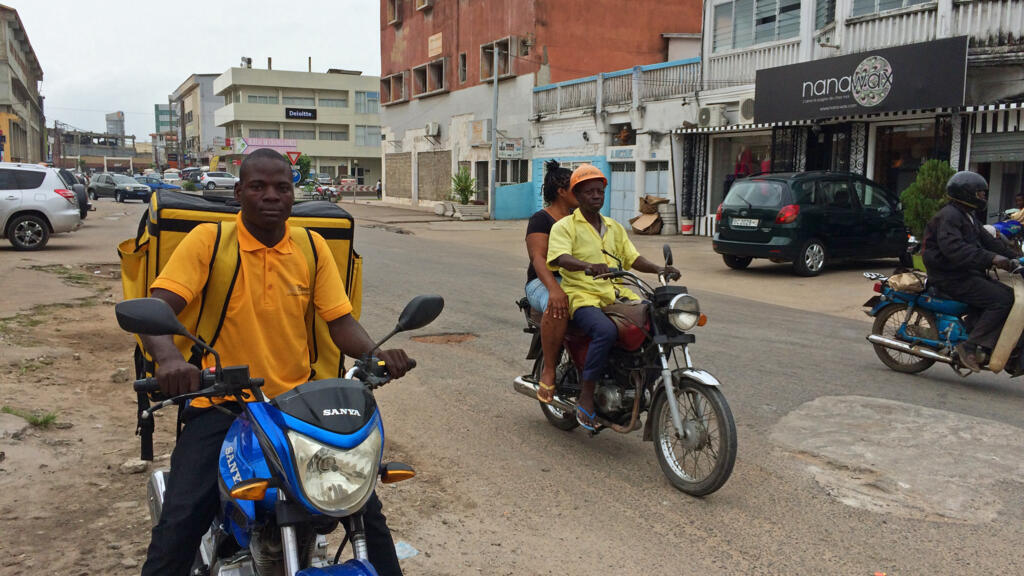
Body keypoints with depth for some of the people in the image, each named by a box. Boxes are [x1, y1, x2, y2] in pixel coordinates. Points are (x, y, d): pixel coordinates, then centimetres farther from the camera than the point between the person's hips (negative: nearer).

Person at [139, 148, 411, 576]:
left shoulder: (313, 247, 5)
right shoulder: (208, 240, -5)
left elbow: (341, 321, 3)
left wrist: (377, 355, -18)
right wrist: (168, 357, -36)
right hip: (220, 407, -2)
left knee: (364, 503, -6)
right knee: (180, 522, -18)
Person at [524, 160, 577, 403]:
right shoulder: (541, 219, -4)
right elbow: (538, 258, -17)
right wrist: (554, 289, -35)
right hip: (544, 282, -6)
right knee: (558, 307, -42)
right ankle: (548, 370, -26)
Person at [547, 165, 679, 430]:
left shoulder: (615, 228, 22)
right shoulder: (564, 226, 1)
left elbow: (632, 258, 15)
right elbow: (559, 258, -17)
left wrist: (659, 269, -5)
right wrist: (588, 266, -37)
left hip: (618, 296, 6)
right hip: (583, 297, -6)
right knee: (606, 331, -35)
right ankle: (586, 396, -23)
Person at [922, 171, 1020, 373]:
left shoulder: (968, 217, 21)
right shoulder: (948, 216, -14)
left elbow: (987, 240, 20)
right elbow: (953, 248, -30)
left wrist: (1014, 258, 7)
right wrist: (990, 258, -36)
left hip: (967, 273, 10)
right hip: (951, 278, -10)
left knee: (1009, 293, 0)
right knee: (1001, 300, -19)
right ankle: (970, 347, -19)